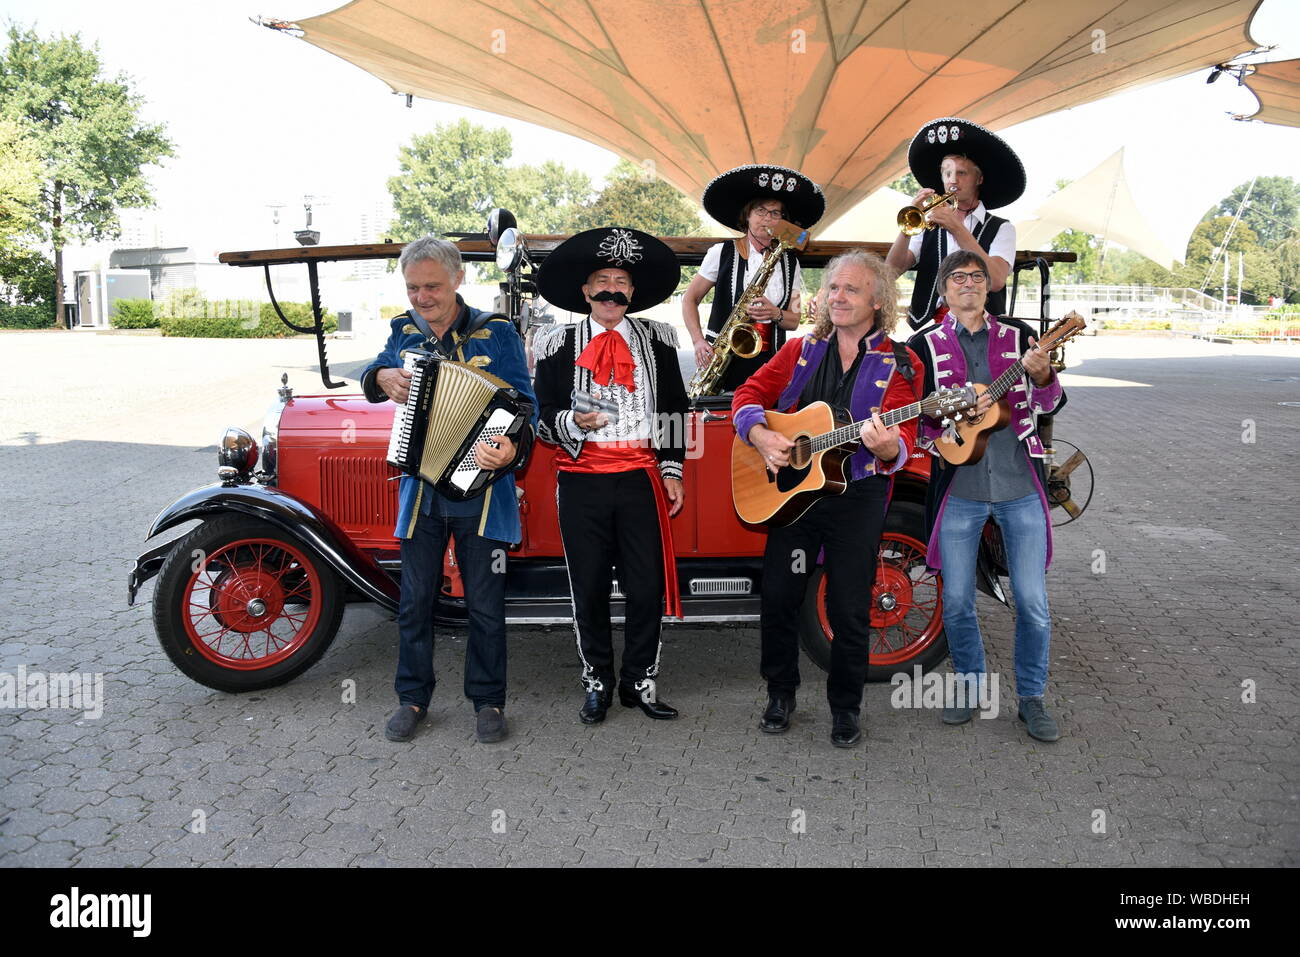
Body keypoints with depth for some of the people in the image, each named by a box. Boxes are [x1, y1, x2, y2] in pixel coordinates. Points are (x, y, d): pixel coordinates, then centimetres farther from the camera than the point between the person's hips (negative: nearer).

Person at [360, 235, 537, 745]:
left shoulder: (496, 333, -7)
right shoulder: (404, 331, 7)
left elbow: (524, 402, -11)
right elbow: (375, 371, 24)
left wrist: (512, 448, -32)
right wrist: (382, 376, -2)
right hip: (420, 488, 4)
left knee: (485, 602, 6)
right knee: (416, 598, 11)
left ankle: (488, 700, 23)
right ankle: (413, 698, 27)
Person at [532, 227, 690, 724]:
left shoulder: (656, 338, 9)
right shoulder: (558, 345, 4)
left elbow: (674, 409, 11)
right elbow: (544, 418, 4)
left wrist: (672, 471, 6)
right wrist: (574, 423, -17)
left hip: (641, 478, 1)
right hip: (581, 481, 0)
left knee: (646, 586, 1)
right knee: (590, 588, 7)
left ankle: (640, 682, 18)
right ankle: (597, 683, 22)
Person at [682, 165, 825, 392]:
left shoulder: (789, 262, 10)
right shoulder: (722, 253, 1)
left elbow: (794, 321, 12)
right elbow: (690, 300, 6)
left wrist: (775, 314, -10)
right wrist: (699, 341, -8)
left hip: (770, 361, 3)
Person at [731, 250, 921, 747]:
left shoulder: (899, 364, -1)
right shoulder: (801, 350, 9)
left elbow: (902, 441, -10)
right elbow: (749, 394, 8)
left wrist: (888, 446, -33)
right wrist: (761, 436, -11)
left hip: (857, 496, -3)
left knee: (850, 610, 4)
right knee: (778, 597, 7)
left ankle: (845, 706, 24)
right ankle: (781, 693, 28)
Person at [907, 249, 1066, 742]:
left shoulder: (1019, 336, 8)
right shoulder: (925, 345, 6)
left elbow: (1050, 404, 1)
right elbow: (913, 419, 1)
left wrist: (1040, 374, -20)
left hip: (1021, 485, 0)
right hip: (958, 487, 0)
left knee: (1033, 601, 1)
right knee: (956, 602, 6)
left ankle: (1031, 698, 19)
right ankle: (970, 684, 28)